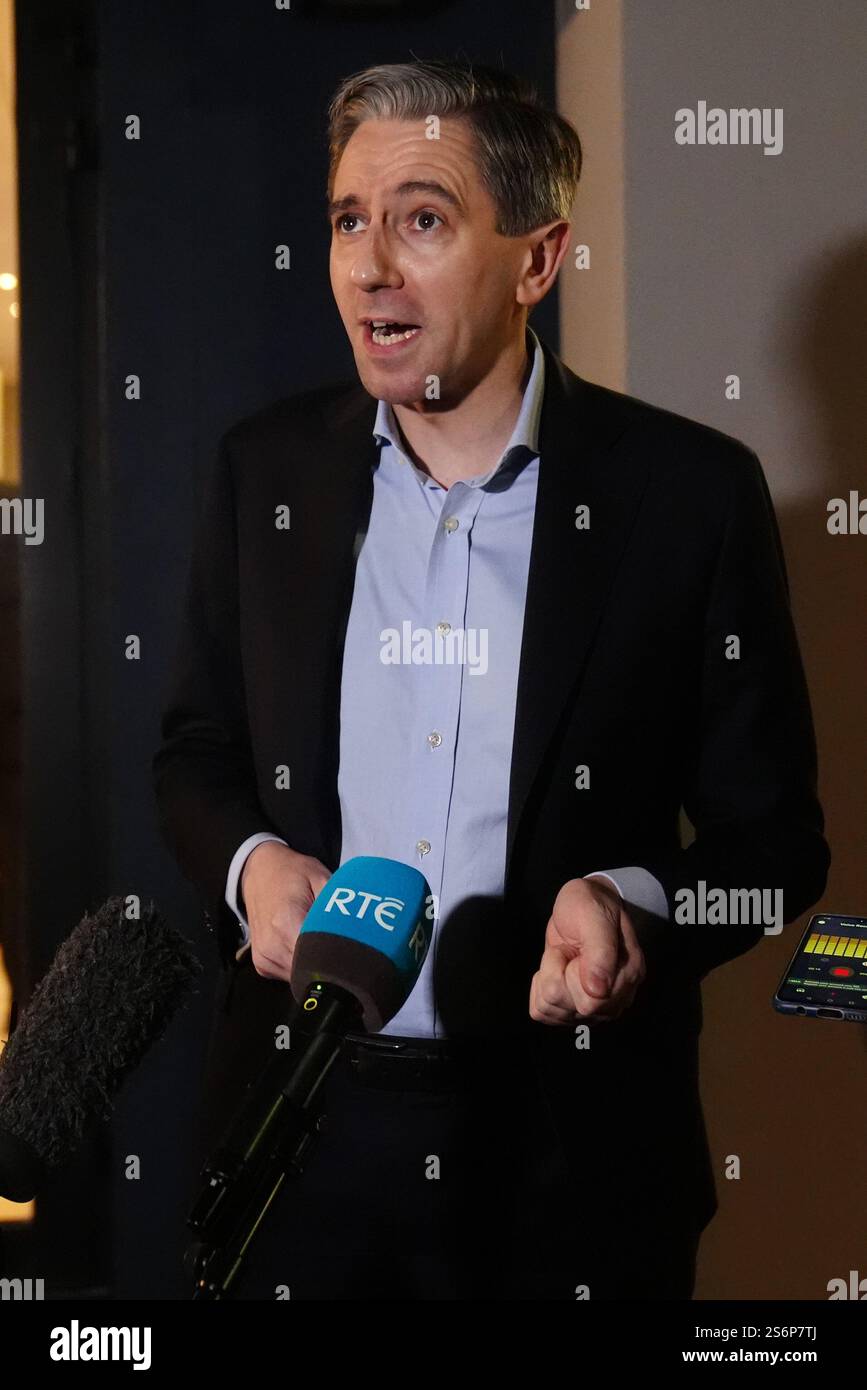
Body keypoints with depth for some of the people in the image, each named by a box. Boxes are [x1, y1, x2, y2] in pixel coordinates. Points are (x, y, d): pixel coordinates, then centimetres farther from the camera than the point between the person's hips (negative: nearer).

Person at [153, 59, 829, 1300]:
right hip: (305, 1131, 3)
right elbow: (198, 750, 12)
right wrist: (250, 865, -9)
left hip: (573, 1150, -2)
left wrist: (643, 910, -22)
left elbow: (773, 831, -2)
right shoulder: (265, 470, 2)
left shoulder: (689, 490, -7)